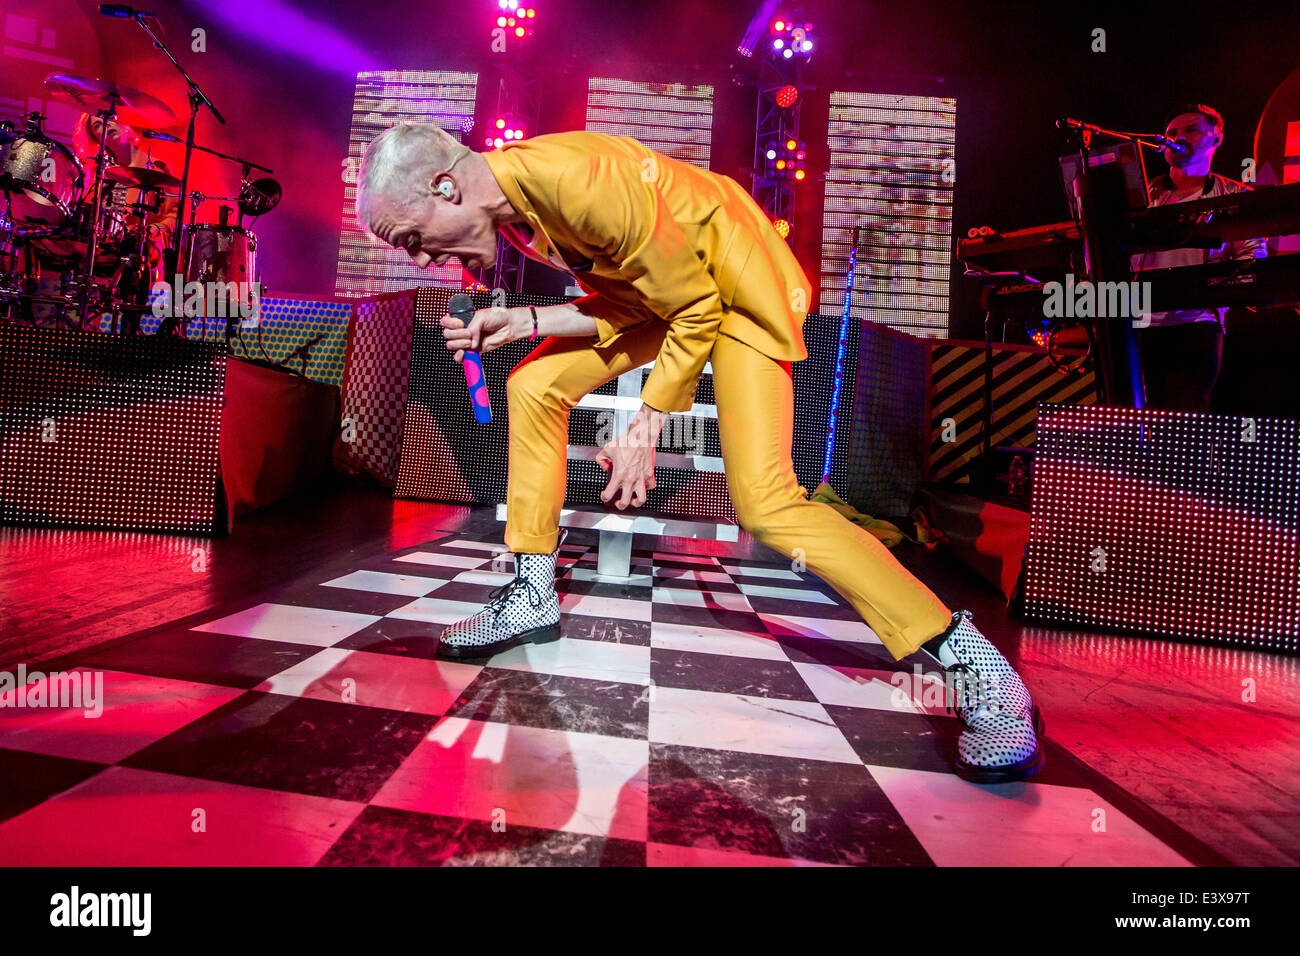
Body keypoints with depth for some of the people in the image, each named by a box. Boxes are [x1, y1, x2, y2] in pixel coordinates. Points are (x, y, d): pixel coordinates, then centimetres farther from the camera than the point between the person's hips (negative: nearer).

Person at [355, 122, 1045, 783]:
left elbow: (696, 306, -23)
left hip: (735, 280, -9)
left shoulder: (576, 182, -31)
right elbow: (621, 301, 1)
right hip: (666, 283, 9)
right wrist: (521, 323, -10)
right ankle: (532, 598, 10)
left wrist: (646, 427, -19)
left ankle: (971, 661, -8)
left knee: (763, 501, -20)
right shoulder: (509, 199, -3)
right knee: (534, 385, 0)